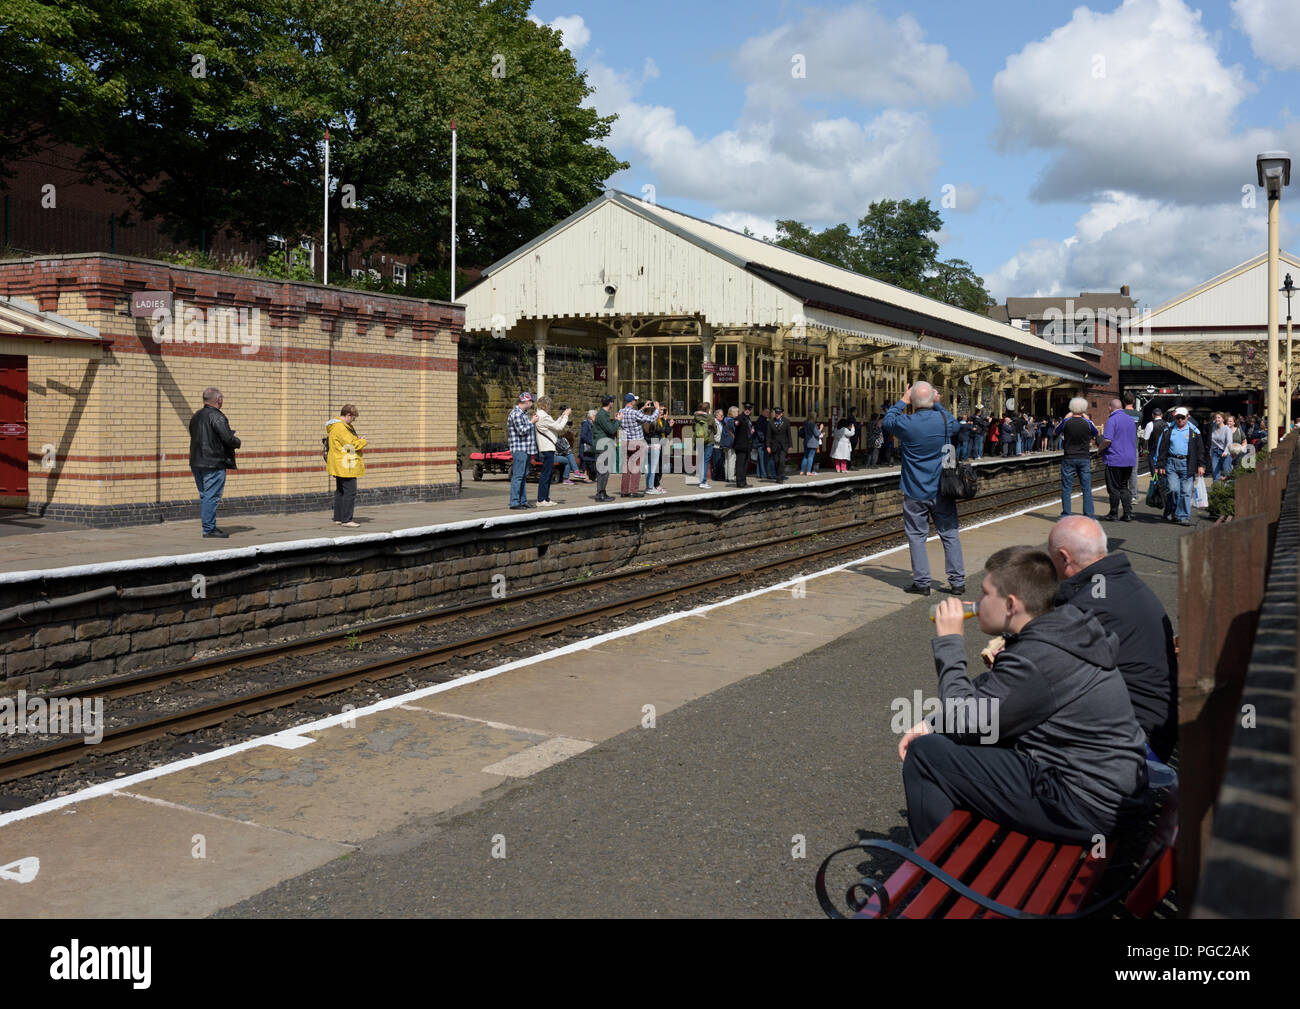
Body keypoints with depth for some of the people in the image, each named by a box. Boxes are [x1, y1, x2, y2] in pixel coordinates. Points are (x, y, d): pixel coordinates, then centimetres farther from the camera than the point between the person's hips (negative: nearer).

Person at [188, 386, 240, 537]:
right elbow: (228, 438, -19)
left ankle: (207, 526, 19)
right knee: (212, 497, -6)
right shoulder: (217, 417, -14)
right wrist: (238, 442, 3)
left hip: (196, 463, 9)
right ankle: (209, 529, -5)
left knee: (204, 496, 14)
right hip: (213, 463, -9)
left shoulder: (196, 417, 14)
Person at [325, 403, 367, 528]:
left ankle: (338, 518, 20)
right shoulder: (340, 427, -19)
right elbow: (350, 444, -21)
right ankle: (346, 519, -7)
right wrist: (363, 442, -5)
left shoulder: (337, 424, 15)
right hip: (345, 465, -11)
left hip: (339, 465, 11)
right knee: (350, 492, -8)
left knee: (340, 491, 15)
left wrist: (356, 438, 6)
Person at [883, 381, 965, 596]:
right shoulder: (946, 419, -6)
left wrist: (902, 401, 16)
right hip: (942, 490, 2)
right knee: (950, 534, 9)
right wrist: (937, 403, 27)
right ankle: (957, 581, 11)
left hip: (915, 493, -2)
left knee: (917, 536, 6)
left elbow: (887, 421, 9)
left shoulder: (906, 423, -13)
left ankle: (922, 583, 5)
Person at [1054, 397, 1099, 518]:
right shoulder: (1087, 422, -7)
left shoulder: (1066, 422, -9)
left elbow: (1056, 431, 10)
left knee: (1066, 488, 5)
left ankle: (1066, 515, 4)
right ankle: (1089, 515, 5)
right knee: (1087, 488, 6)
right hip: (1084, 458, 1)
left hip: (1069, 458, -1)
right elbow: (1096, 433, 13)